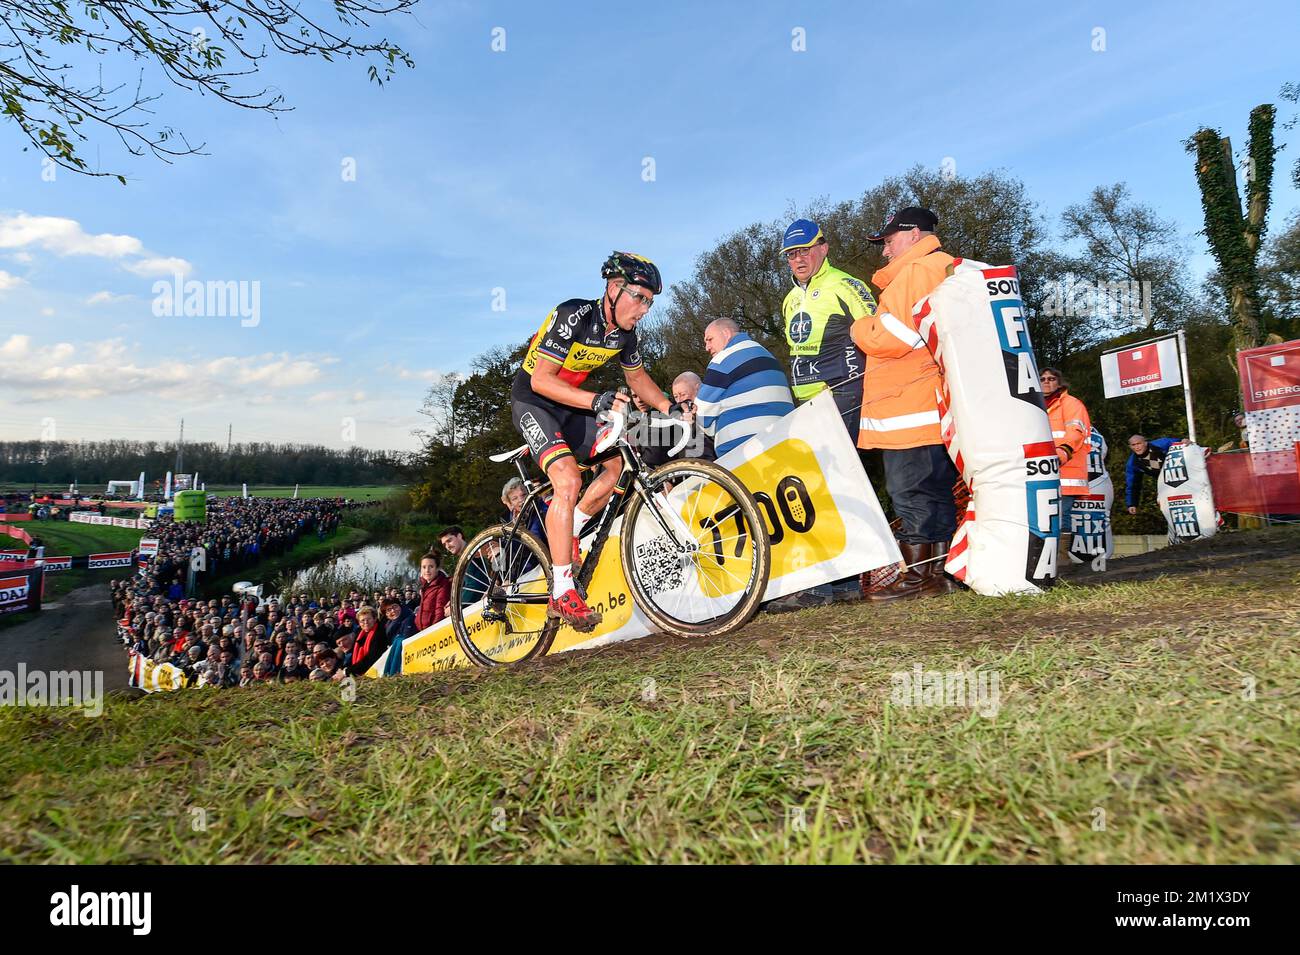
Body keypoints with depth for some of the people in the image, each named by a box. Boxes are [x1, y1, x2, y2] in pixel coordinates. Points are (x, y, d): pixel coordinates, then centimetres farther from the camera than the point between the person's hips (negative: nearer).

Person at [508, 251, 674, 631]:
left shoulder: (624, 333, -4)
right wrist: (597, 400, -41)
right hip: (533, 401, -8)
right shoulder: (573, 316, -27)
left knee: (618, 464, -4)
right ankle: (562, 593, -19)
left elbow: (638, 376, 14)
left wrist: (669, 408, -1)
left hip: (571, 405, 8)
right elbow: (541, 380, -31)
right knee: (569, 480, -25)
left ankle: (568, 535, 14)